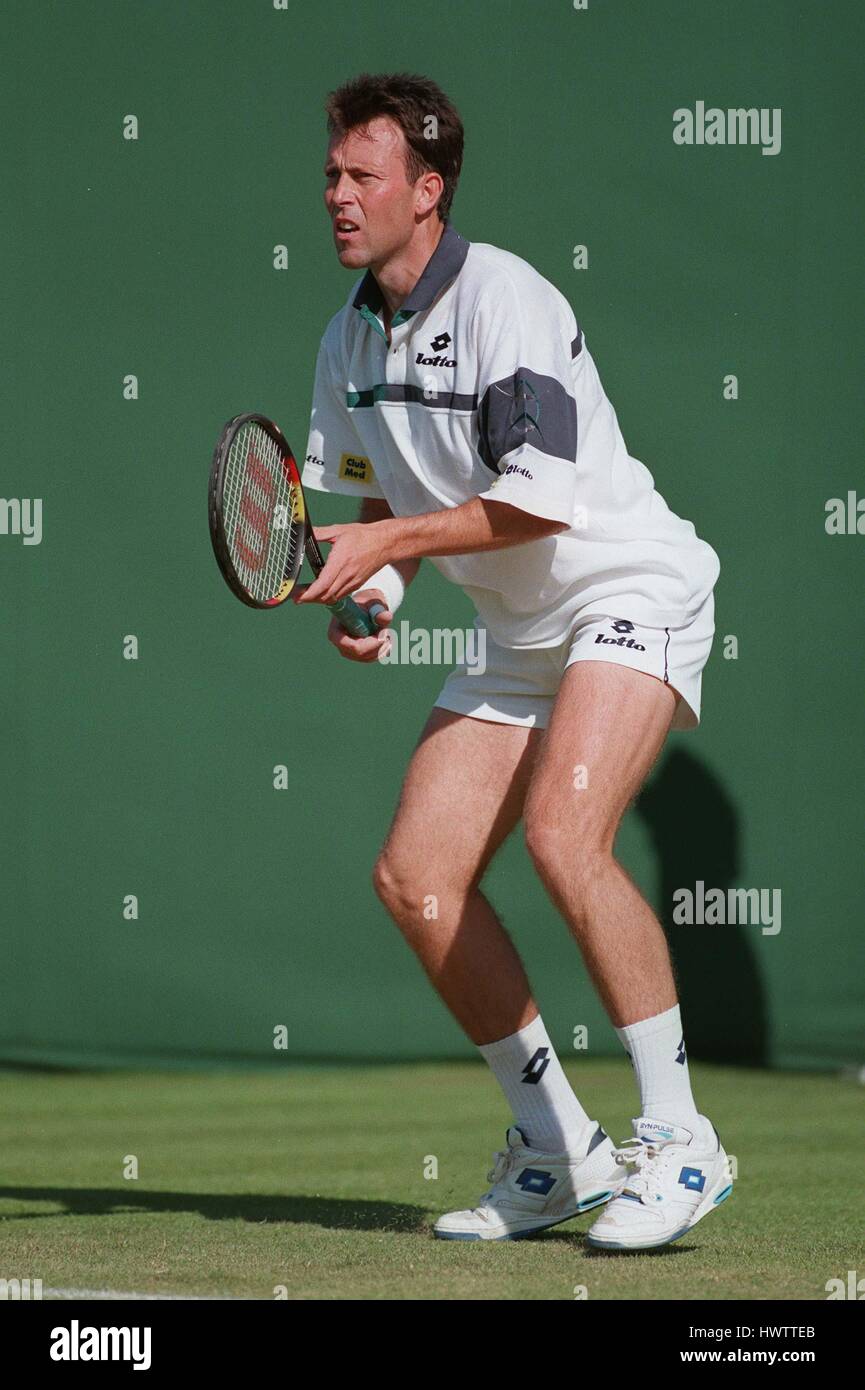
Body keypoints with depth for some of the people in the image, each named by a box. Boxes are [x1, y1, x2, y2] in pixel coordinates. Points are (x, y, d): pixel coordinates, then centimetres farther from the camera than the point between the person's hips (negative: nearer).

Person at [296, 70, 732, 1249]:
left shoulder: (504, 300, -18)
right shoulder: (349, 341, 7)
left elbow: (544, 497, -24)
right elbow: (388, 496, 20)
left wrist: (387, 542, -22)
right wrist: (375, 590, 0)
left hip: (631, 592, -9)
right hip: (519, 633, 9)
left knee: (564, 836, -29)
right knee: (415, 879, -1)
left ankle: (678, 1139, -19)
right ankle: (556, 1149, 11)